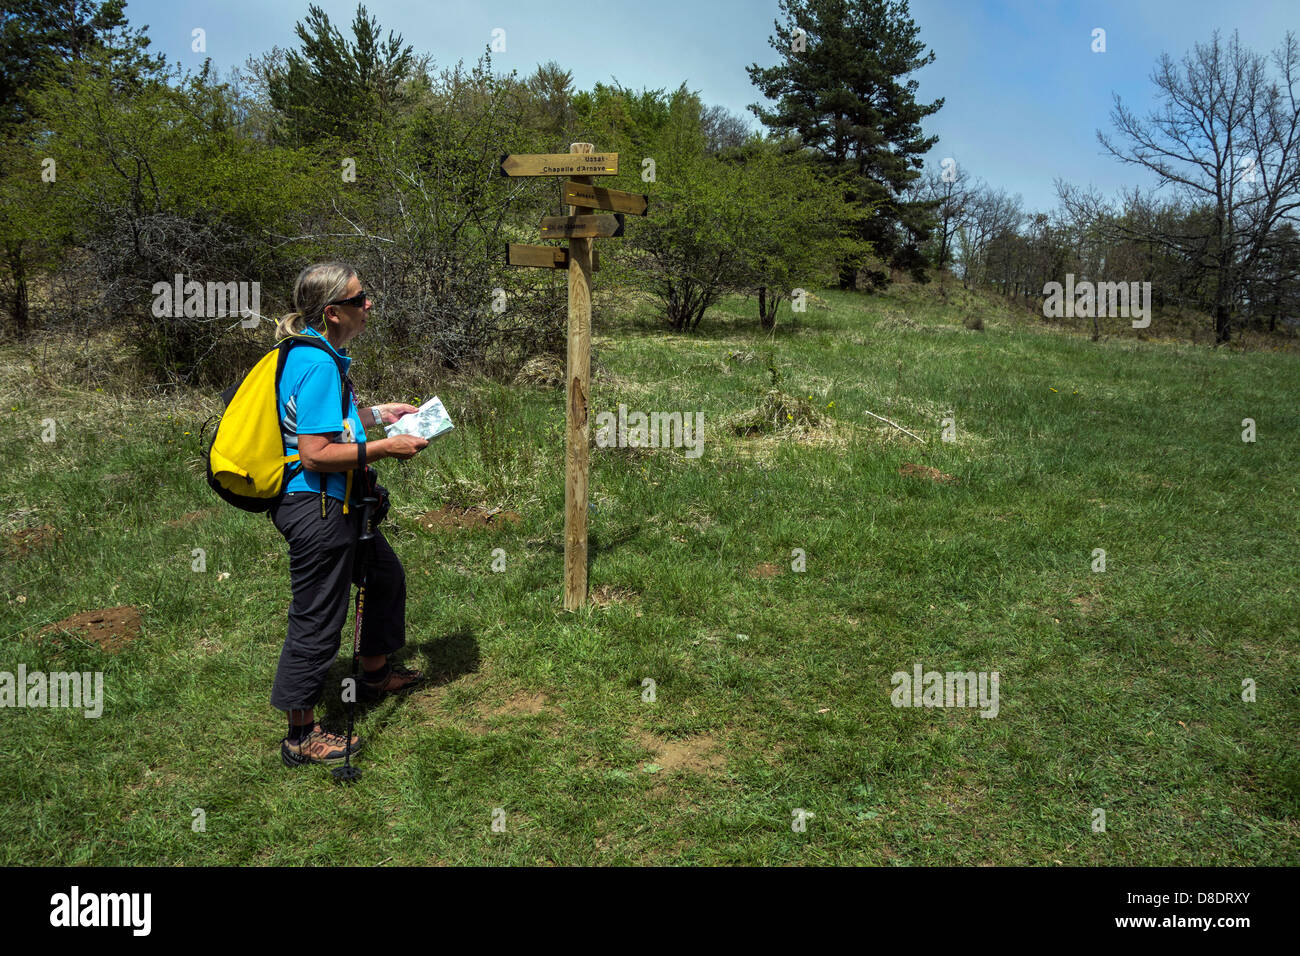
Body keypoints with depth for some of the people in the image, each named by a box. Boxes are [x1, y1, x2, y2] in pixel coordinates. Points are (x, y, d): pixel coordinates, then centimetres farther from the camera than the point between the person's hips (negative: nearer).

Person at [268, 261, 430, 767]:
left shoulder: (314, 354, 9)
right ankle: (301, 735, 17)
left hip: (334, 505, 11)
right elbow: (315, 455, -26)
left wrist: (376, 413, 17)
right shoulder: (318, 365, -23)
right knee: (317, 620, 1)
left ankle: (376, 672, 46)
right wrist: (384, 447, -19)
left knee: (385, 574, 26)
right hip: (316, 508, -11)